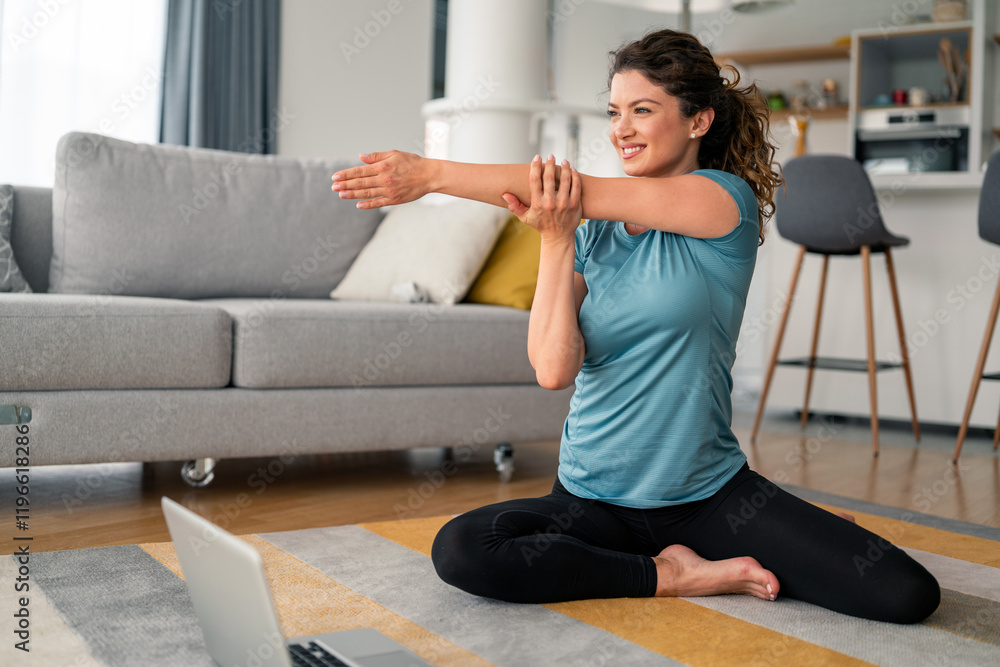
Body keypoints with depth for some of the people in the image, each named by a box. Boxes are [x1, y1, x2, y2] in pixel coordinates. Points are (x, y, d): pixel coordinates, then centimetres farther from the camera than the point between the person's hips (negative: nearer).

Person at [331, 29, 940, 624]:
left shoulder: (726, 200, -5)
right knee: (460, 550, -25)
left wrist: (432, 174, -16)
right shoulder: (591, 236, 6)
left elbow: (579, 192, -15)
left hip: (712, 492, -3)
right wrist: (555, 241, -17)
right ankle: (670, 573, -8)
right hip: (595, 498, 3)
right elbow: (553, 369, -8)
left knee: (907, 593, -18)